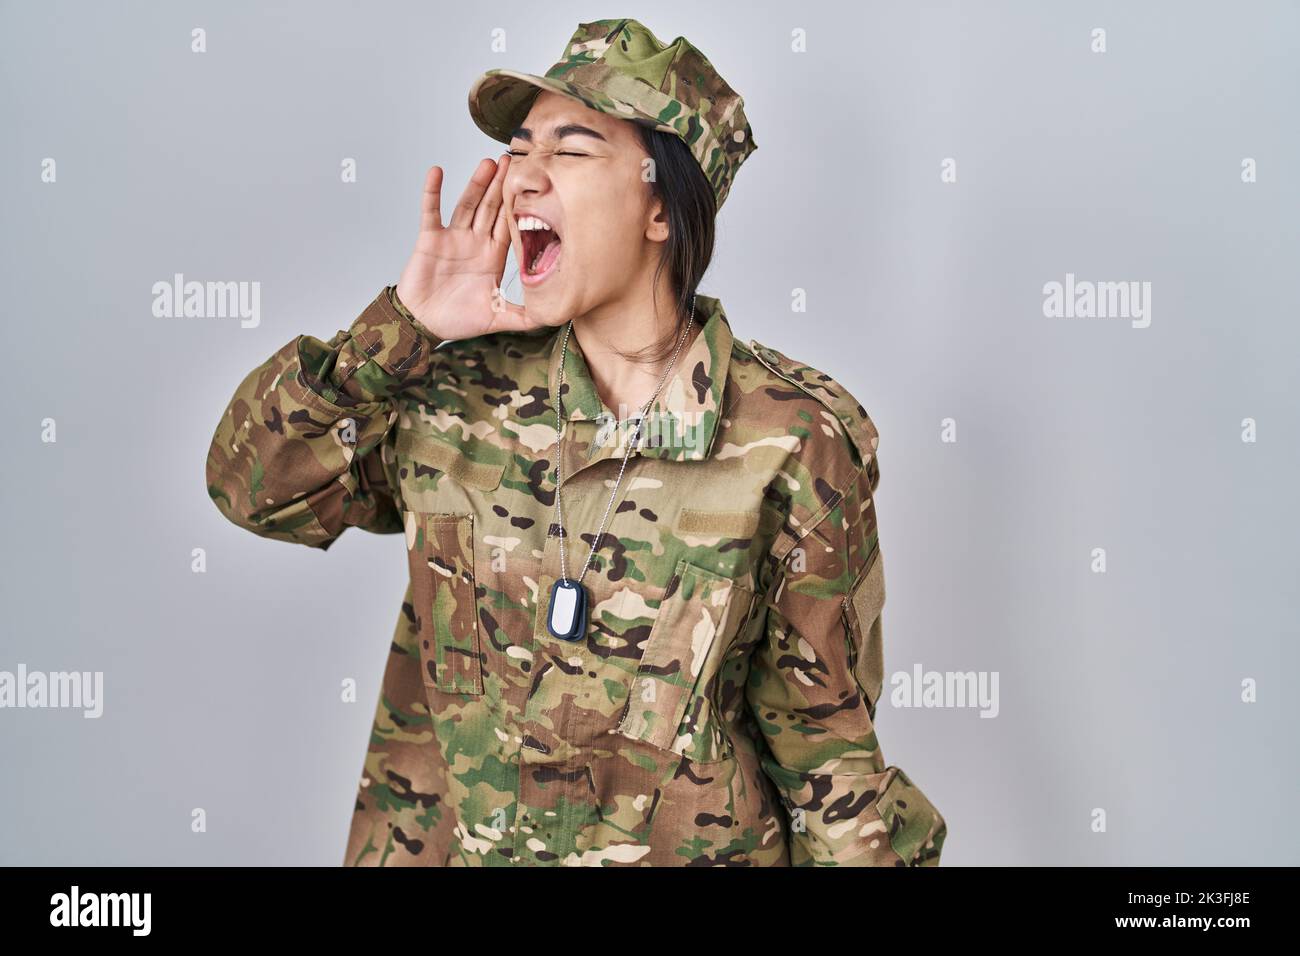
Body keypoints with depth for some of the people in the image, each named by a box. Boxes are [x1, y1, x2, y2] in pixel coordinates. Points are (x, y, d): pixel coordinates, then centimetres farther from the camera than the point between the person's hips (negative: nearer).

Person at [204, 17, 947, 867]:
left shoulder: (793, 439, -14)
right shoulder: (461, 390, -5)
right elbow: (254, 485, -4)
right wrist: (406, 325, -13)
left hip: (690, 846, -2)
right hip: (435, 839, 3)